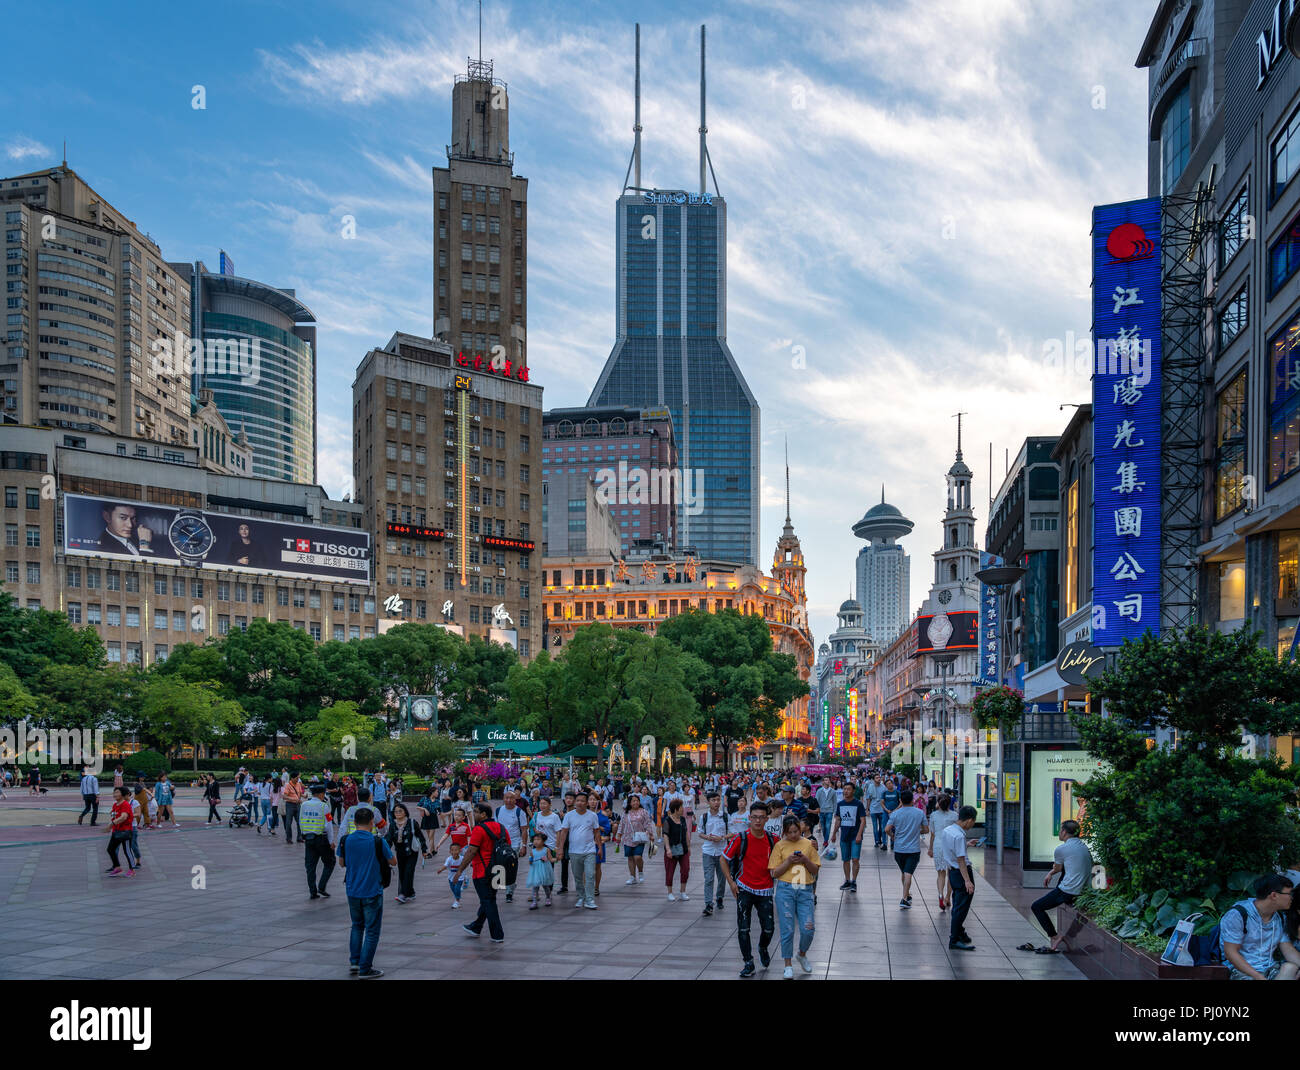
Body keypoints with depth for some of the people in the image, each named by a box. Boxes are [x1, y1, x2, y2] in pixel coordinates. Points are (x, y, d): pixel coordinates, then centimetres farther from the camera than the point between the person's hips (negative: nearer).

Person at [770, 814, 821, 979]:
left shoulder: (808, 844, 7)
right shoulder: (780, 846, 2)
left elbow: (815, 870, 10)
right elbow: (774, 873, 0)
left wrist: (806, 860, -9)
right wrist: (789, 861, -13)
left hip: (805, 890, 2)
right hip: (785, 890, -1)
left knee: (808, 929, -4)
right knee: (787, 929, -1)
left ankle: (802, 954, 25)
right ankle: (788, 965, 10)